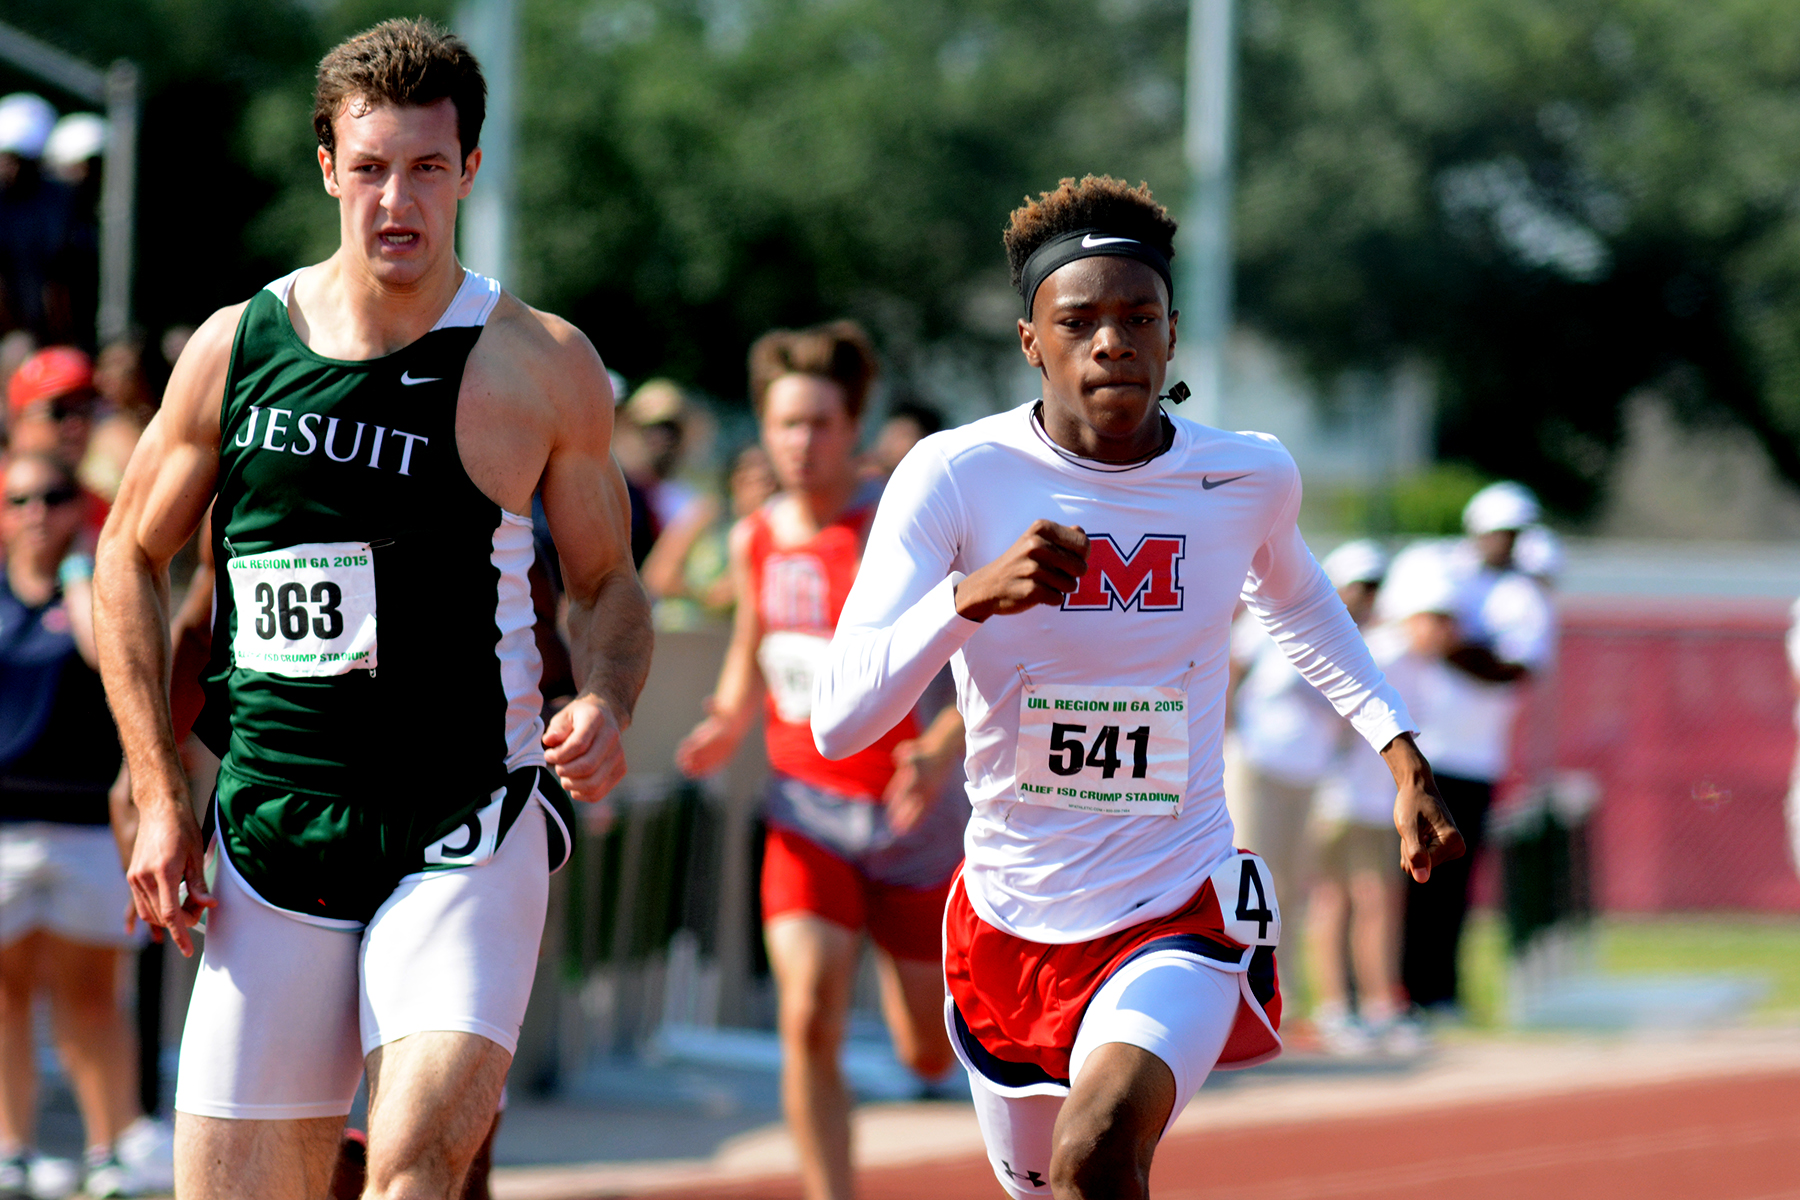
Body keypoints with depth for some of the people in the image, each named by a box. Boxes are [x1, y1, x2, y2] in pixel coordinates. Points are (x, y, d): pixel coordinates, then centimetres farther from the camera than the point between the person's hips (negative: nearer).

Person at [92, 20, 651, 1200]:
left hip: (468, 834, -3)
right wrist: (161, 801, 6)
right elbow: (131, 560, 14)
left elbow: (609, 581, 10)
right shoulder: (236, 349, 3)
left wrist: (607, 705, -12)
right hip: (270, 833, 3)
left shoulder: (543, 366, -1)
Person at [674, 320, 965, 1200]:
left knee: (930, 1055, 10)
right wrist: (728, 724, 1)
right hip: (805, 811, 3)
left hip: (907, 811, -3)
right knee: (809, 1017, -21)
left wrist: (942, 750, -32)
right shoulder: (755, 540, 2)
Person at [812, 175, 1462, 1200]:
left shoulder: (1249, 478, -6)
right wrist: (971, 596, -35)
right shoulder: (953, 478, -13)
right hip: (1011, 920, 1)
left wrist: (1403, 755, 16)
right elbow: (839, 722, -21)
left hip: (1180, 916, -1)